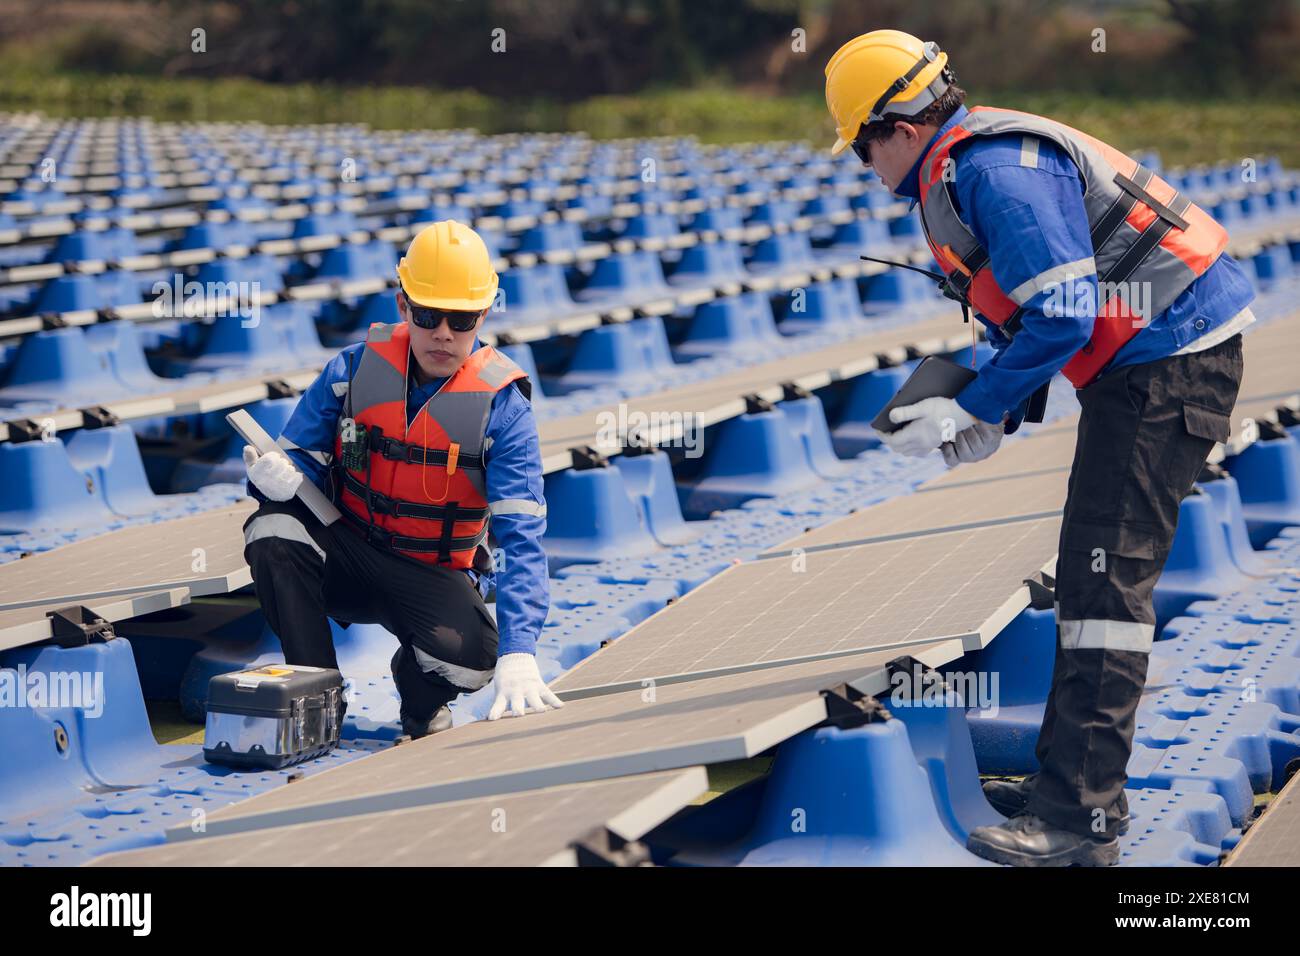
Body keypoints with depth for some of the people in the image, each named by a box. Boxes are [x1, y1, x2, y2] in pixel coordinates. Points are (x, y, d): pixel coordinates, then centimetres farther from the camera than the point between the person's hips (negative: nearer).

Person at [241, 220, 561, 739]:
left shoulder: (501, 405, -15)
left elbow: (521, 536, -23)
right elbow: (300, 458, -1)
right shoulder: (354, 369, -8)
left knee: (473, 657, -32)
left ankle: (421, 698, 10)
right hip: (345, 554, 2)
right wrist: (281, 477, -30)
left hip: (434, 578, -2)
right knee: (275, 529, -29)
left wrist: (519, 655, -37)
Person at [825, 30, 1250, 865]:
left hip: (1169, 356, -11)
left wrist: (969, 412, -16)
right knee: (1091, 571, 15)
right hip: (1145, 358, 11)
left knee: (1106, 580, -12)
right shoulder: (965, 169, 14)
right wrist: (995, 419, 10)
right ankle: (1071, 778, 23)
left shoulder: (996, 170, -20)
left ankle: (1081, 820, -12)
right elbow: (1032, 314, 22)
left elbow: (1063, 317, -25)